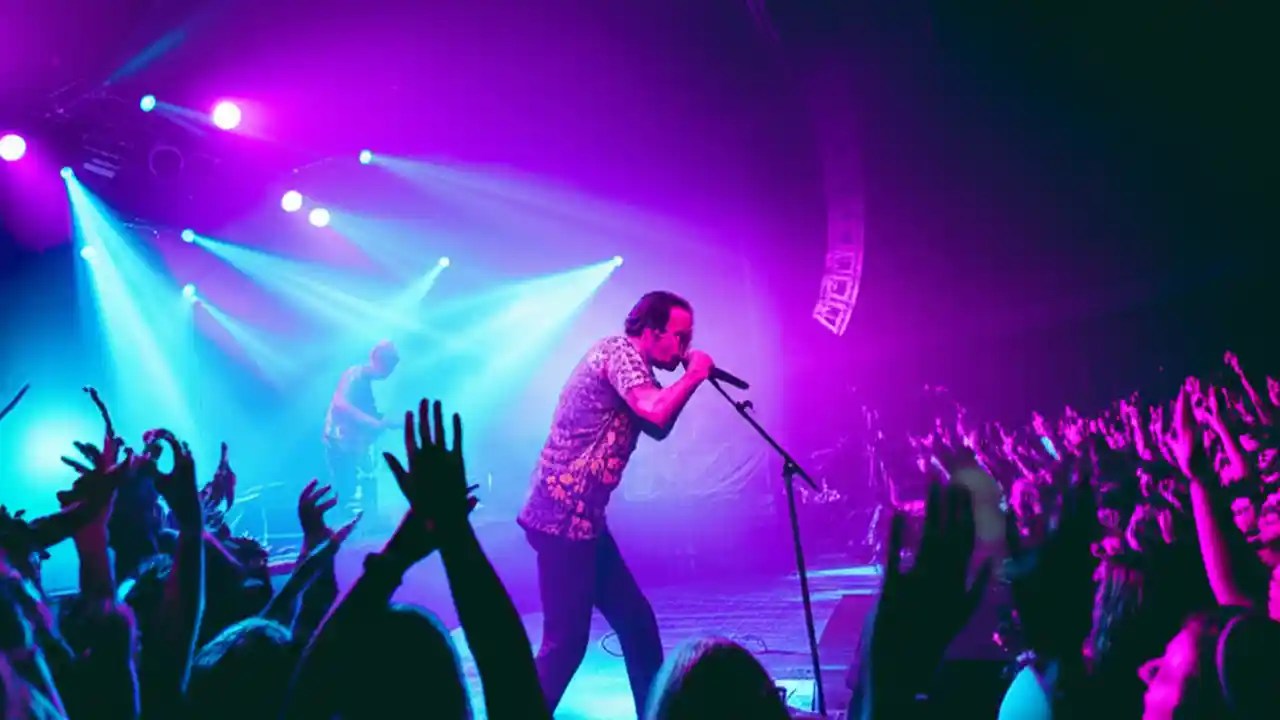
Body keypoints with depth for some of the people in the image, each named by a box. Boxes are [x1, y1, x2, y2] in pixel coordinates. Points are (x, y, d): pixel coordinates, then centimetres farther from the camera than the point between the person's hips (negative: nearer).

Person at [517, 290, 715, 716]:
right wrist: (694, 375, -12)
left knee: (636, 621, 15)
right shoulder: (619, 352, -13)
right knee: (567, 639, -5)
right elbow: (656, 411, -29)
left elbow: (658, 428, 22)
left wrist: (688, 377, 10)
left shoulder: (630, 364, 16)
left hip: (583, 517, 10)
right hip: (563, 518, -10)